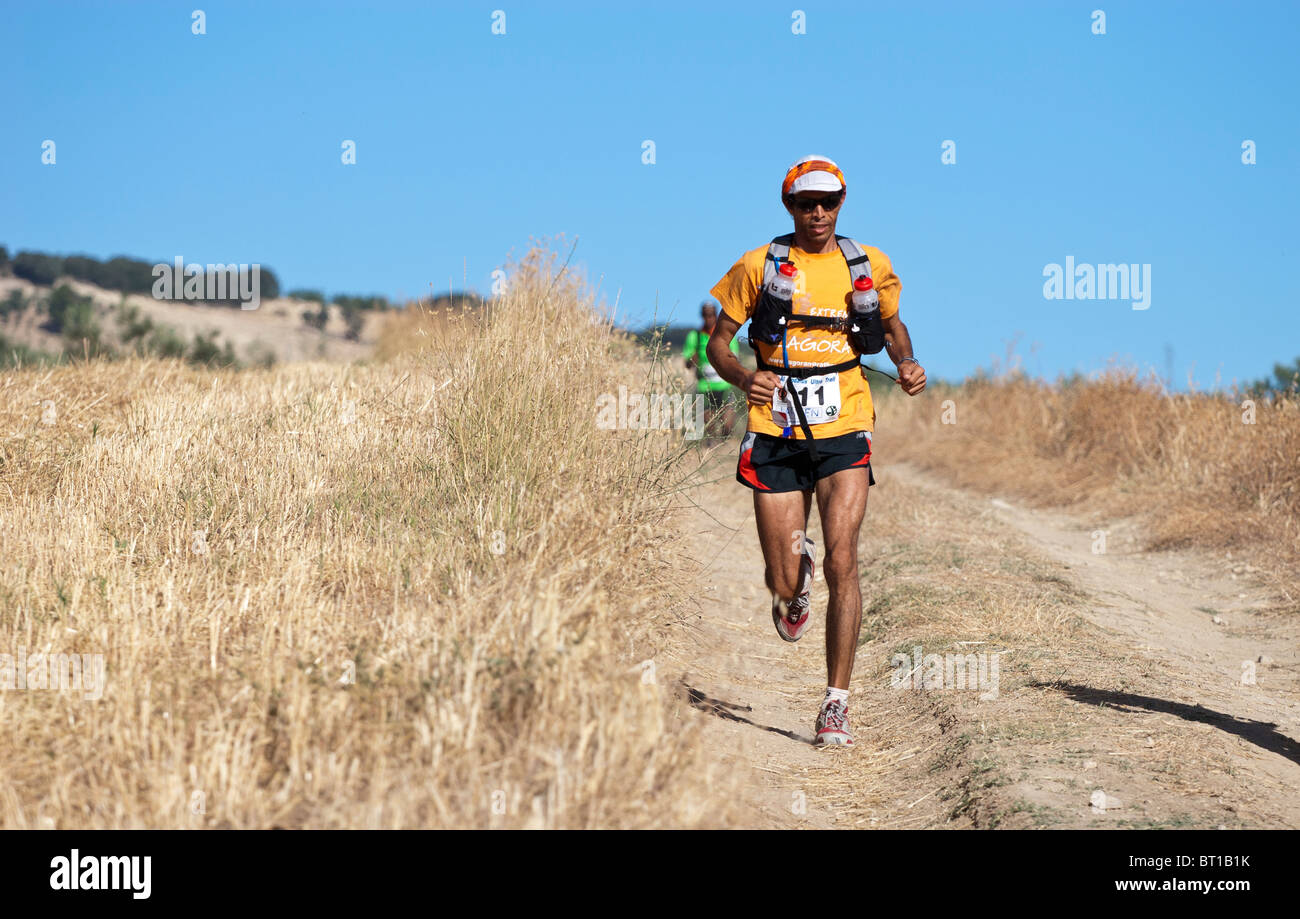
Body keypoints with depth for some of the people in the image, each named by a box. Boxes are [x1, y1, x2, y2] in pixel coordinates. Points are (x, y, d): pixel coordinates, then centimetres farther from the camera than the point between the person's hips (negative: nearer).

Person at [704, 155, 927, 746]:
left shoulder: (868, 266, 5)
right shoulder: (759, 266, 1)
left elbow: (894, 327, 22)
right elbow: (718, 343, 5)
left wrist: (907, 364, 0)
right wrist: (744, 379, -16)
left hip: (843, 435, 0)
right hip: (777, 437, 0)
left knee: (841, 562, -16)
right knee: (783, 585, 1)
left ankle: (837, 704, -8)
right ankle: (794, 581, 42)